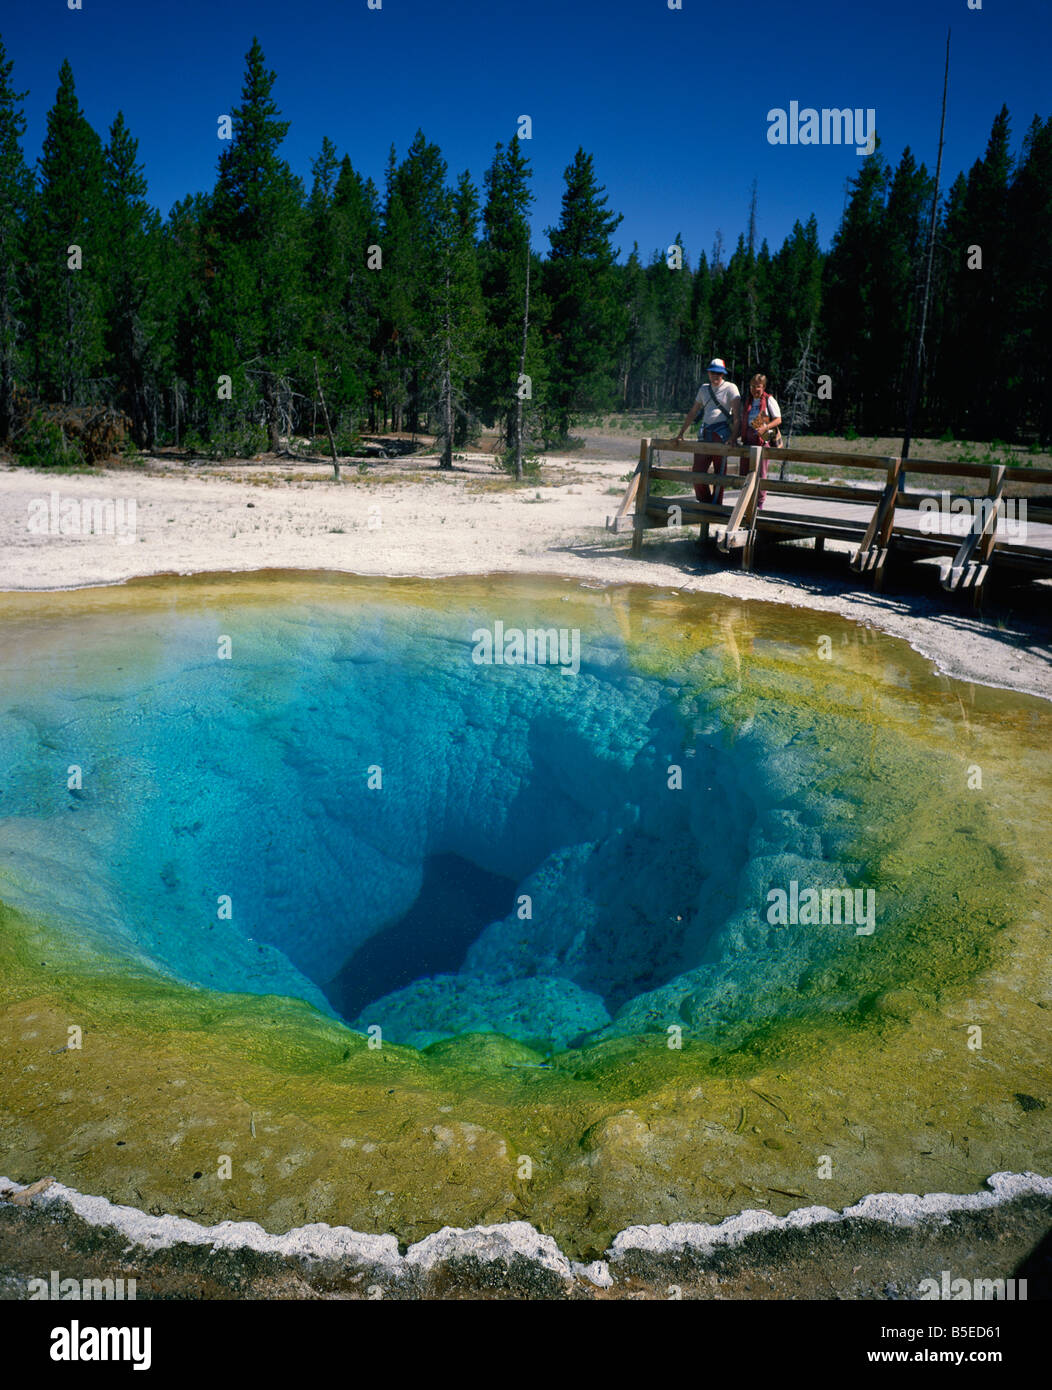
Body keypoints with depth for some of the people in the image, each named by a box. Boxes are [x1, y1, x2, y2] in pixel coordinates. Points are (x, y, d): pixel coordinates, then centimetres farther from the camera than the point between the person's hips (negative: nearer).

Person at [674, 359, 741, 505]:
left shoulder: (730, 388, 1)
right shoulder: (704, 388, 18)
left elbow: (737, 415, -8)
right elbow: (693, 412, 24)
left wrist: (733, 437, -20)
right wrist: (681, 433, 18)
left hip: (722, 433, -5)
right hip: (705, 433, 5)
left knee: (720, 472, -3)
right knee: (697, 471, -1)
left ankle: (715, 505, 3)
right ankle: (704, 503, 12)